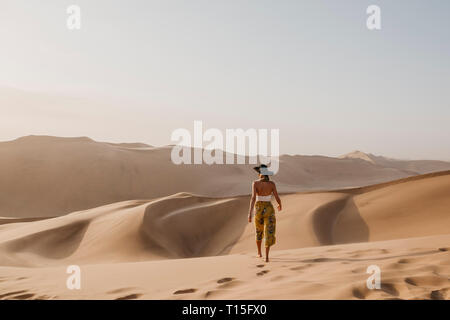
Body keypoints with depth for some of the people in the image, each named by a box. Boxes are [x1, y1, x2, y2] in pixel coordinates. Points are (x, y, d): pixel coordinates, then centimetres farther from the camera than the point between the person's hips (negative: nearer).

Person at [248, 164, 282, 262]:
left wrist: (250, 213, -24)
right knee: (269, 232, -1)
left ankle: (259, 252, 39)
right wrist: (280, 205, 19)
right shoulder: (272, 184, -6)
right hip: (269, 209, -1)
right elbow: (277, 198, -5)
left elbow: (253, 198, -20)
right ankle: (266, 256, -16)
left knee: (259, 231, 24)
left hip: (258, 209, 1)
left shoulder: (255, 183, -10)